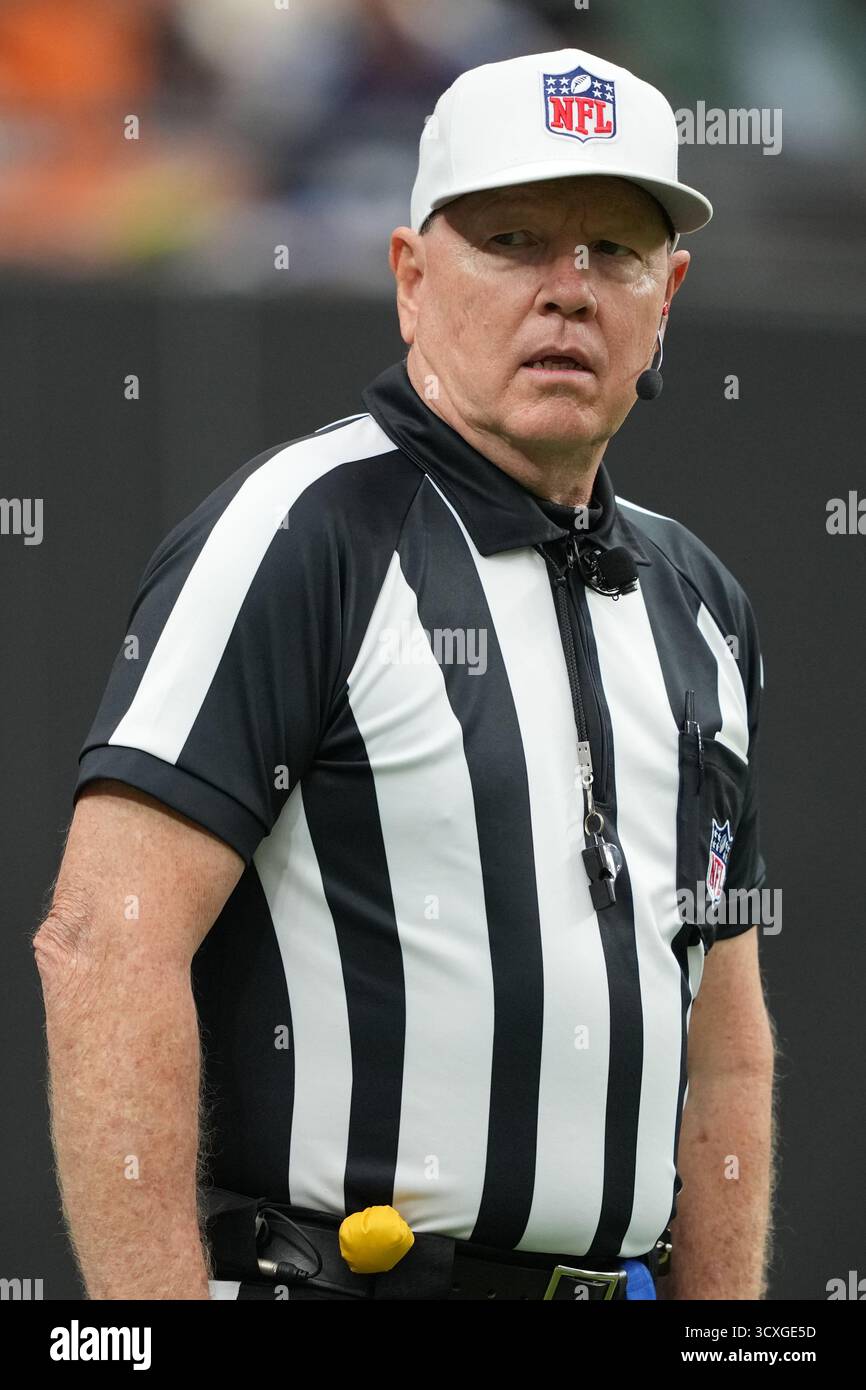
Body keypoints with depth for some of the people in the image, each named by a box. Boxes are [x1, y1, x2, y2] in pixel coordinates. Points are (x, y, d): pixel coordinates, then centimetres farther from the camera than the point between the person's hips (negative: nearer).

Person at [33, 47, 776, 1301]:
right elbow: (104, 945, -17)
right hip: (333, 1279, -7)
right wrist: (158, 1348, -22)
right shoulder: (298, 530, -7)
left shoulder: (695, 600, 17)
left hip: (625, 1279, 7)